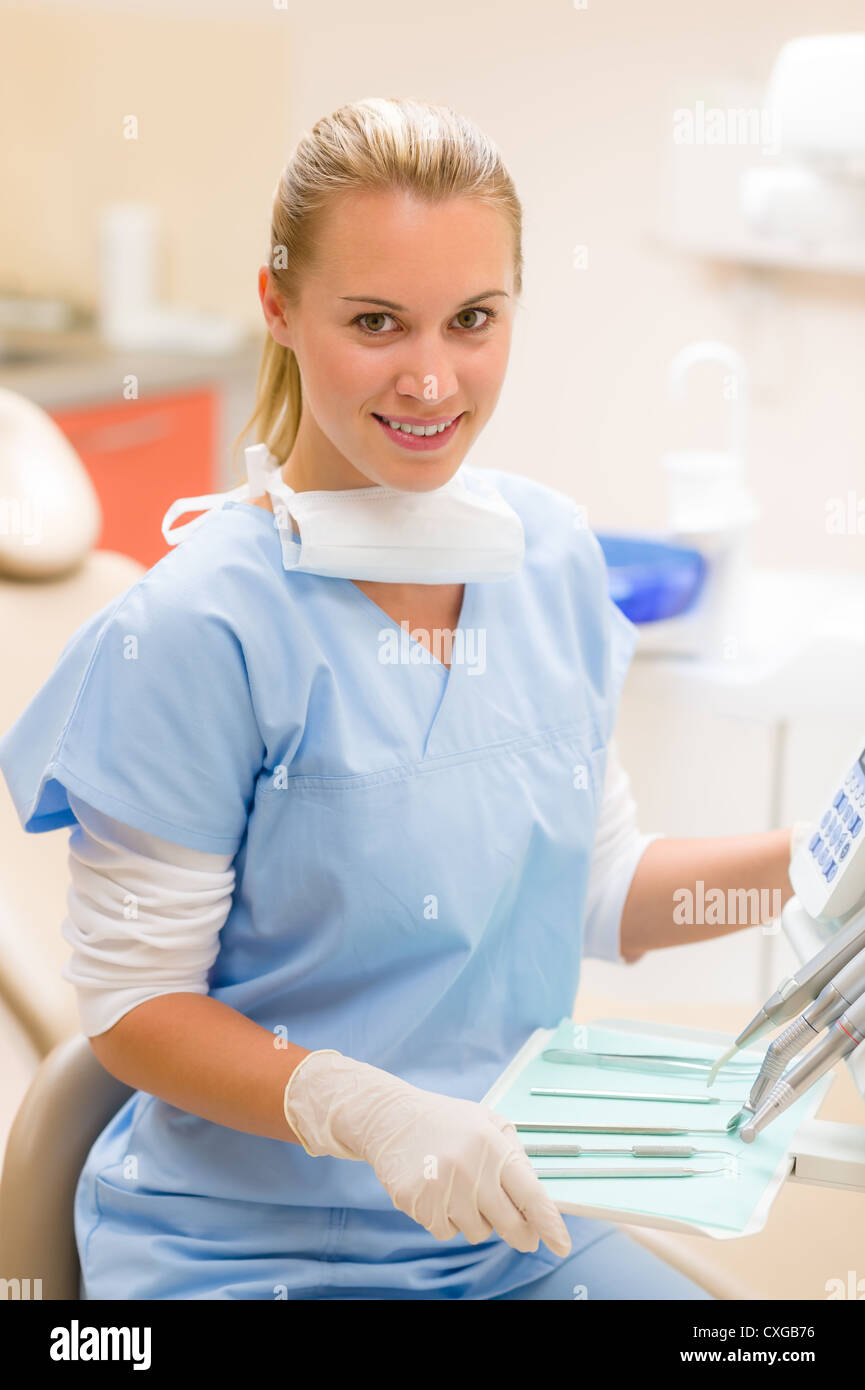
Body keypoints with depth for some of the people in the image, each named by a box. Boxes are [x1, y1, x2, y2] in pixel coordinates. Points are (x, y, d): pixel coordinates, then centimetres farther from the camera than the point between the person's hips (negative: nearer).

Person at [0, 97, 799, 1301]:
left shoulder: (554, 556, -1)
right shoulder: (200, 627, -19)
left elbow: (597, 895, 8)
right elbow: (133, 1005, -13)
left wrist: (817, 858, -6)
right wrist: (368, 1111, -27)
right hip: (249, 1250, -5)